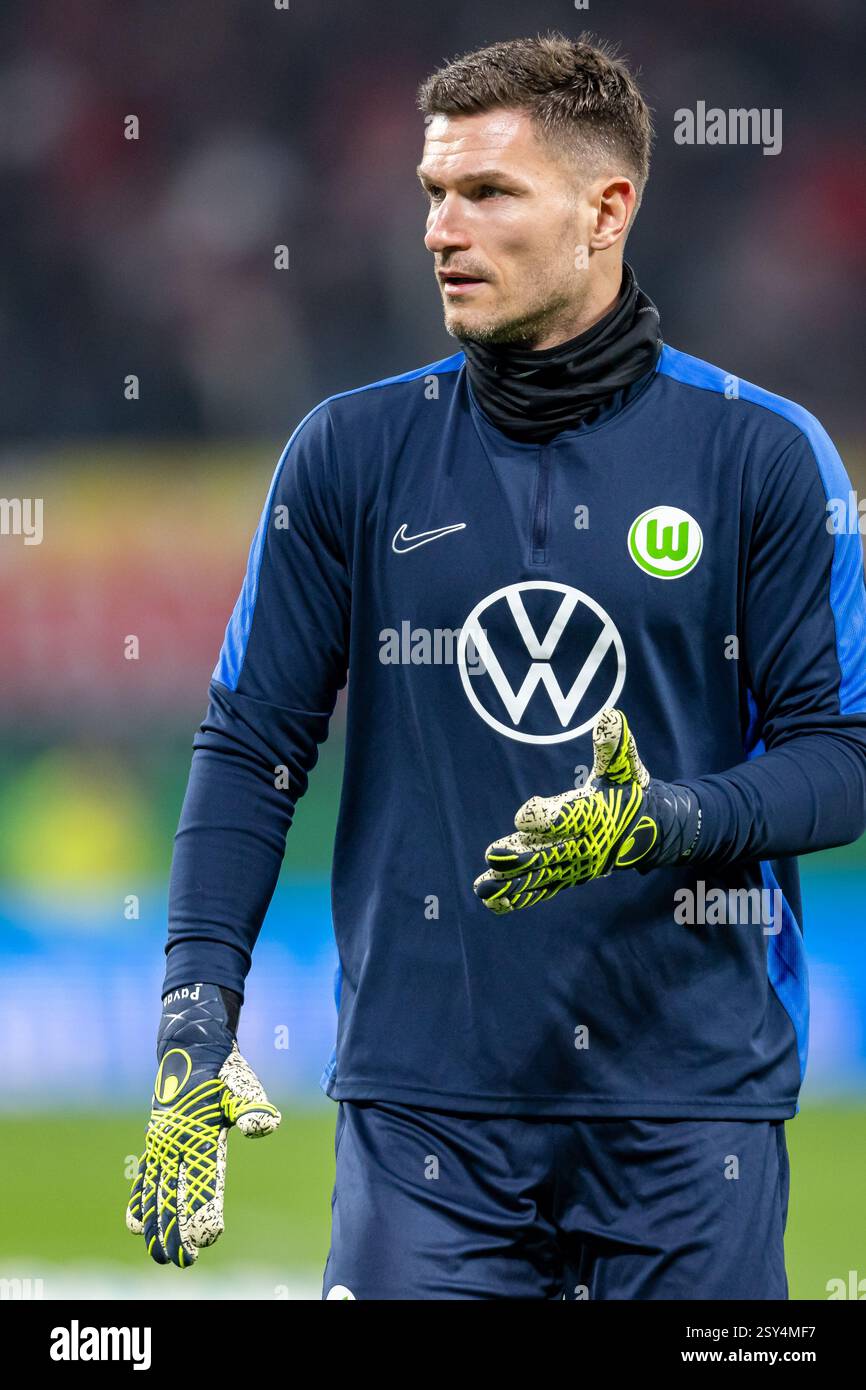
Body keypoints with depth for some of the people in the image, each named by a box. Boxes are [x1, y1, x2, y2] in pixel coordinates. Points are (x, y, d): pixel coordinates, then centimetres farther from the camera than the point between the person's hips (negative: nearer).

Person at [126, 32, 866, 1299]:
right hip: (425, 1096, 1)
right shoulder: (350, 453, 6)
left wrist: (667, 823, -18)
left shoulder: (762, 454, 2)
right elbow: (253, 745, 7)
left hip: (691, 1100, -1)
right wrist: (195, 1024, -4)